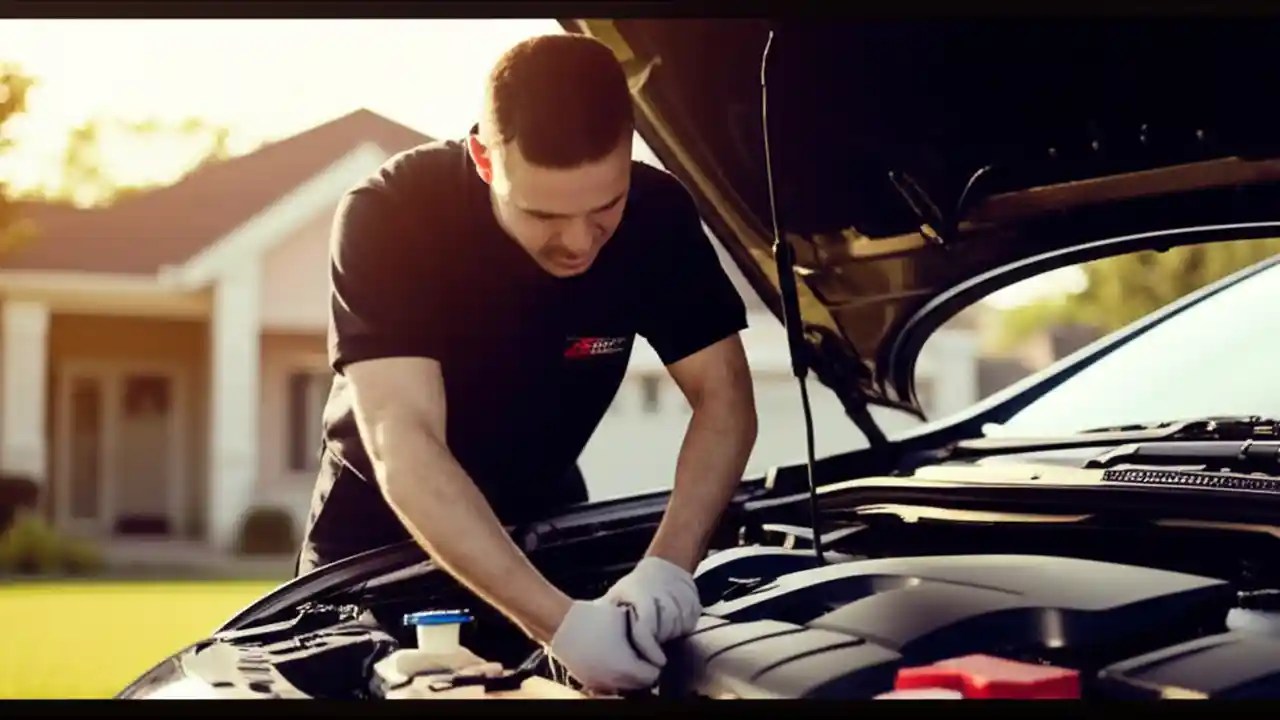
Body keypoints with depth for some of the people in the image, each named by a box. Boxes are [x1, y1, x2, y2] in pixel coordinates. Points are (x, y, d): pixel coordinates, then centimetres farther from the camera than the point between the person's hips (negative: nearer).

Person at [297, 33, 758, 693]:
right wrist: (558, 621, -52)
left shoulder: (657, 214, -22)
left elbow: (723, 397, -18)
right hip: (379, 521, -2)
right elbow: (403, 450, -40)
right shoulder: (389, 217, -33)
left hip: (542, 517, 2)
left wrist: (668, 563, -37)